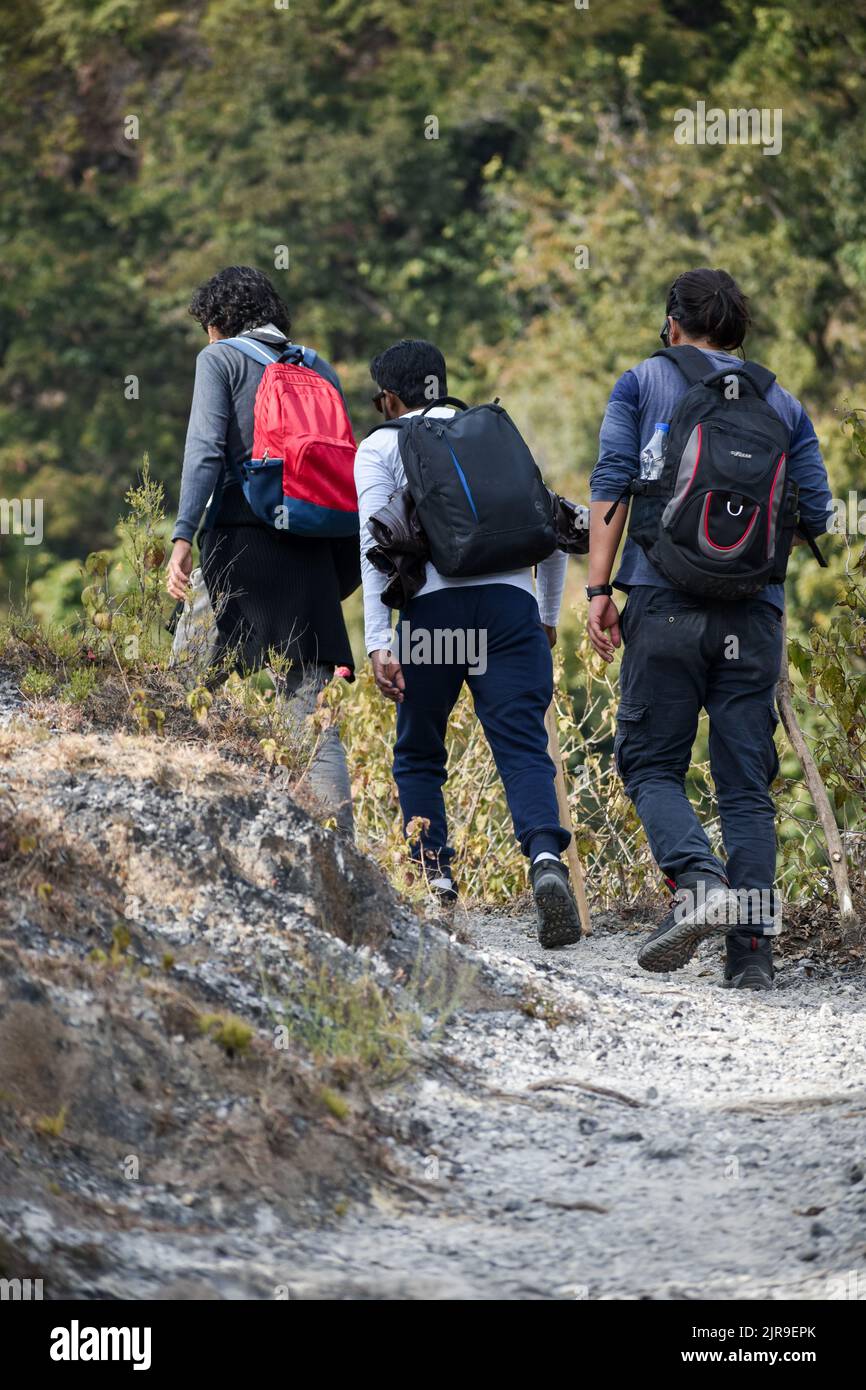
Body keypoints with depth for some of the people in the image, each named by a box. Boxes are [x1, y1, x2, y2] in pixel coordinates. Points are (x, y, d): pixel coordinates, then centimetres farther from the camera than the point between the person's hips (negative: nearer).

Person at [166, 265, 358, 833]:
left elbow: (205, 449, -9)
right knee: (313, 715, 1)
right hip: (311, 551, 4)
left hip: (239, 535, -4)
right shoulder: (320, 368, 19)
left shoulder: (220, 359, 5)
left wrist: (183, 536, -15)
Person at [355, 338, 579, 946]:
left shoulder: (380, 447, 13)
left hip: (432, 605, -2)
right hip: (510, 601, 2)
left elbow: (376, 543, -1)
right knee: (524, 748, -7)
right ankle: (546, 857, -31)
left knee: (418, 753, 16)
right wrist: (549, 616, 32)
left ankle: (434, 871, 6)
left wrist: (378, 642, -7)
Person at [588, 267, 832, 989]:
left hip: (666, 603, -2)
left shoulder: (643, 383, 9)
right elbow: (815, 515, 10)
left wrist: (599, 588, -2)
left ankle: (697, 882, -20)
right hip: (755, 612, 2)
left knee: (650, 762, 6)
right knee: (748, 783, 4)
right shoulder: (784, 405, 15)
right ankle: (754, 948, -4)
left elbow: (610, 485, -1)